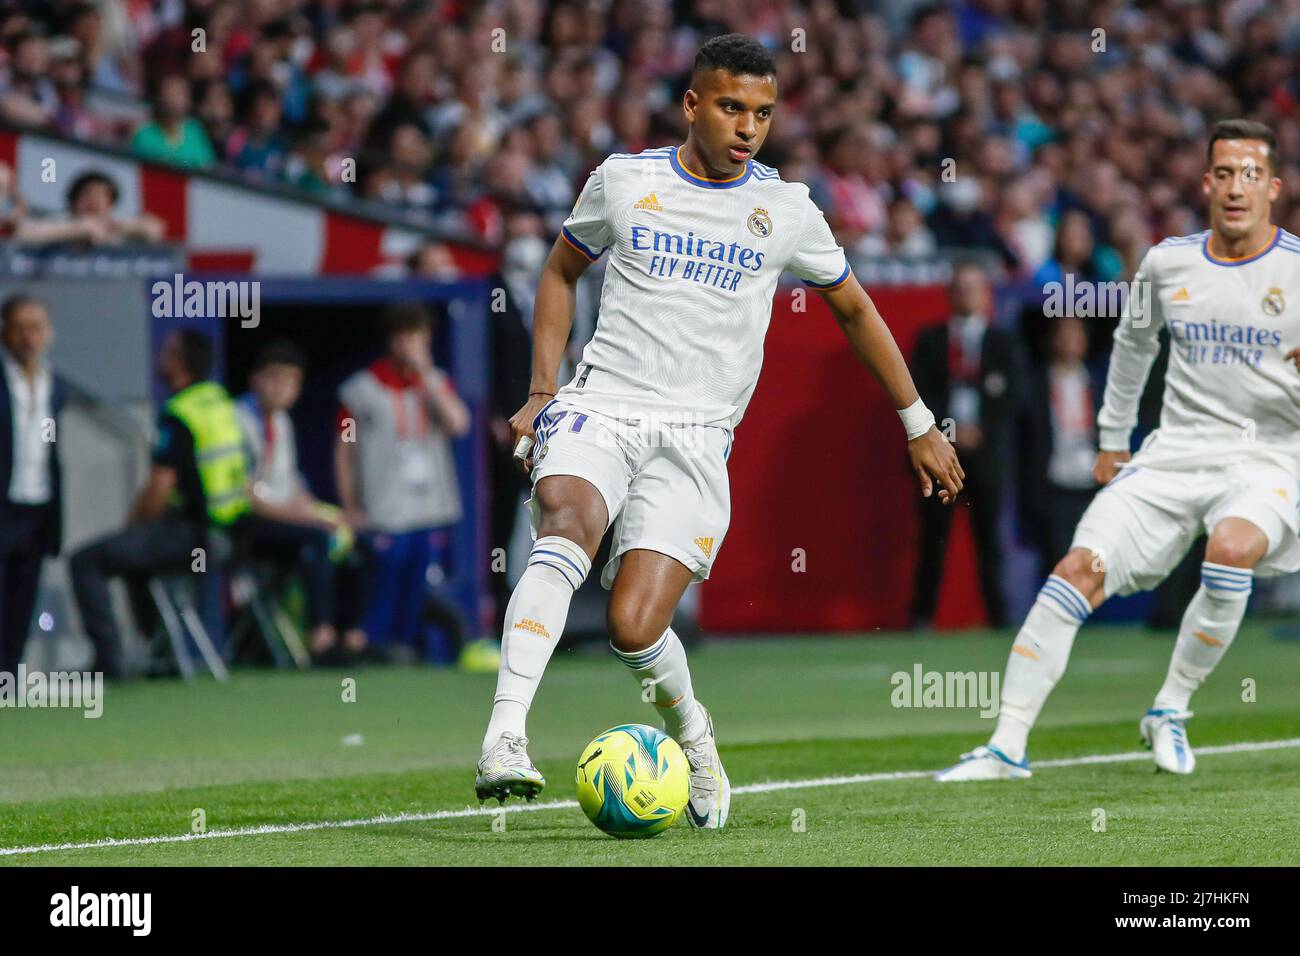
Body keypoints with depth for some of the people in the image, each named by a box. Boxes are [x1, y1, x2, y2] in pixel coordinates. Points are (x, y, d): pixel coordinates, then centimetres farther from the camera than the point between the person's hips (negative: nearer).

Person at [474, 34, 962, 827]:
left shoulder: (787, 211, 8)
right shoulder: (625, 180, 7)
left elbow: (855, 310, 21)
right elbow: (561, 272, 22)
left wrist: (919, 424, 23)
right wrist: (543, 391, 11)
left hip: (695, 440, 0)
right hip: (600, 408, 0)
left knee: (634, 629, -15)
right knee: (567, 524, -33)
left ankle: (690, 730, 19)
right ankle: (505, 740, -41)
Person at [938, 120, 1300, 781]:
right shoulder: (1167, 263, 6)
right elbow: (1133, 342, 26)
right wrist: (1113, 438, 28)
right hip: (1174, 452, 3)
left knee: (1231, 549, -34)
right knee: (1079, 570, -15)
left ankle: (1170, 712, -11)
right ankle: (1007, 746, -10)